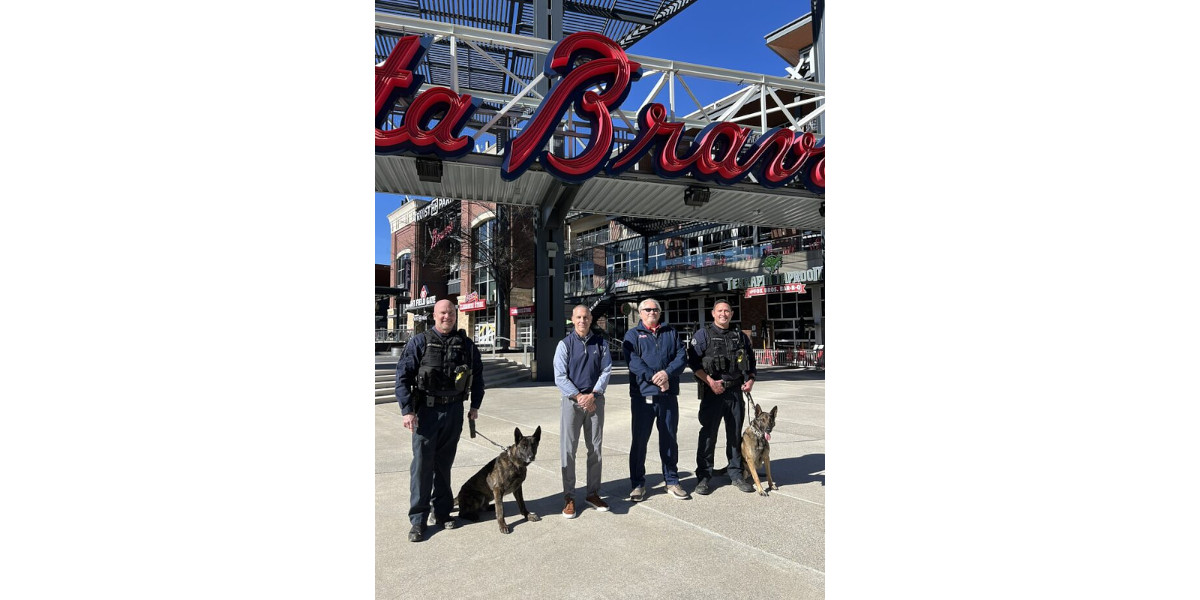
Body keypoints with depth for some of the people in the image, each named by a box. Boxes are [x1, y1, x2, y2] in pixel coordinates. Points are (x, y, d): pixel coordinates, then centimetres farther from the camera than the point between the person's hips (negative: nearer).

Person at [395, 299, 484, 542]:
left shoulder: (466, 344, 4)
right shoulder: (419, 342, -4)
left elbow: (477, 375, 15)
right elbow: (402, 376, -7)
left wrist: (475, 405, 13)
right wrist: (407, 410, -14)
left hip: (454, 411, 3)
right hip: (426, 411, -2)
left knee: (444, 464, 13)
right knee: (422, 465, 0)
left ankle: (442, 511, 25)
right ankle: (418, 519, 9)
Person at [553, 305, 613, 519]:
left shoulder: (600, 342, 4)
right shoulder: (565, 344, -2)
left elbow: (606, 371, 2)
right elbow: (560, 377, -5)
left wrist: (593, 395, -10)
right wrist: (579, 396, -13)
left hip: (595, 399, 2)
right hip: (572, 400, -2)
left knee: (595, 448, 10)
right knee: (568, 449, -2)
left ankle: (593, 493, 22)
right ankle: (569, 497, 7)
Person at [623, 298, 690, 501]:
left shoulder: (671, 333, 15)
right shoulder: (633, 335, 6)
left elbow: (681, 357, 3)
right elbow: (633, 361, -9)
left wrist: (667, 373, -14)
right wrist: (654, 378, -19)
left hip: (669, 395, 3)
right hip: (642, 395, -2)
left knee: (669, 439, 10)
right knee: (640, 440, 3)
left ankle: (672, 482, 21)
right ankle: (638, 484, 13)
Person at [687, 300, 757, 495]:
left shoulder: (740, 337, 14)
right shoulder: (703, 335, 0)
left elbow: (751, 361, 21)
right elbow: (693, 361, -9)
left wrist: (751, 379, 3)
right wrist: (711, 382, -17)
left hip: (735, 391, 4)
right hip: (712, 392, -4)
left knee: (736, 433, 11)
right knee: (708, 434, -2)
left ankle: (736, 474, 23)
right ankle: (704, 477, 5)